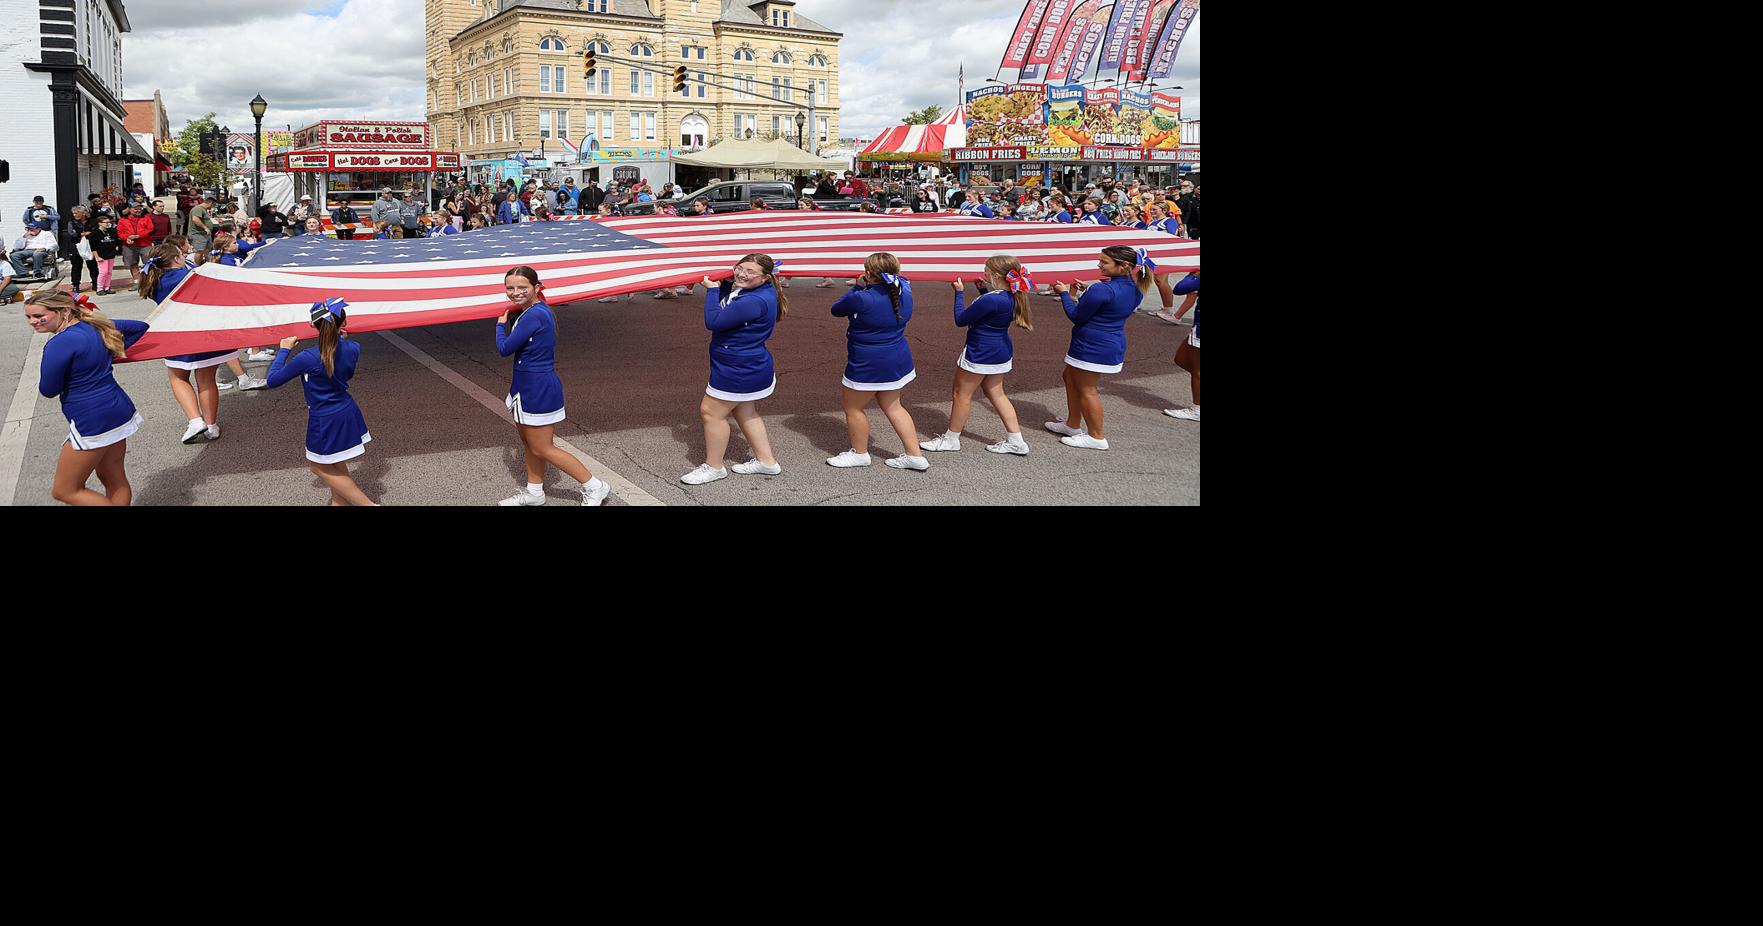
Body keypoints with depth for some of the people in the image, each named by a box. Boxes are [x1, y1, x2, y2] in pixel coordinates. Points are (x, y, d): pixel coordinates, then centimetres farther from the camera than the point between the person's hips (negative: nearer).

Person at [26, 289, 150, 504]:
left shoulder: (60, 343, -21)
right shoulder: (96, 327, 5)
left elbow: (48, 390, -14)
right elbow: (141, 326, 19)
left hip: (93, 425, -9)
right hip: (119, 412, 9)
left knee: (64, 491, 5)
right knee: (114, 479, 20)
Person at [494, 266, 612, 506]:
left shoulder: (533, 316, -25)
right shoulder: (539, 309, 6)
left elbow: (504, 349, -18)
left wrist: (501, 324, -1)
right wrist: (510, 319, 0)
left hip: (538, 389, -10)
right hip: (528, 387, 10)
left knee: (542, 449, 1)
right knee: (528, 441, 20)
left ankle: (595, 487, 8)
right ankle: (534, 492, 35)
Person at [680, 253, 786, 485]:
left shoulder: (755, 301, -29)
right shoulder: (741, 289, 3)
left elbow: (714, 321, -27)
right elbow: (724, 306, 21)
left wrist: (712, 289, -15)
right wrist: (726, 283, 5)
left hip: (740, 370, -11)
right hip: (745, 367, 11)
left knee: (711, 411, 1)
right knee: (745, 412, 21)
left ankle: (713, 467, 16)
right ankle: (766, 461, 31)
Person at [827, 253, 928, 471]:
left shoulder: (861, 299, -24)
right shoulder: (905, 292, -4)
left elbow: (836, 310, -5)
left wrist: (858, 288, 2)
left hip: (868, 366, -8)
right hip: (898, 361, 8)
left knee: (853, 407, 13)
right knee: (892, 406, 20)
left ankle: (859, 453, 30)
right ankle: (915, 455, 19)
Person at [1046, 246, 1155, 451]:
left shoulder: (1102, 290, -26)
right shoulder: (1134, 289, 2)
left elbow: (1076, 317, -16)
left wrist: (1065, 293, -4)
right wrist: (1085, 292, 11)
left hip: (1092, 348, -10)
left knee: (1086, 389, 4)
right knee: (1070, 378, 23)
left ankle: (1096, 436, 13)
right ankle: (1073, 425, 33)